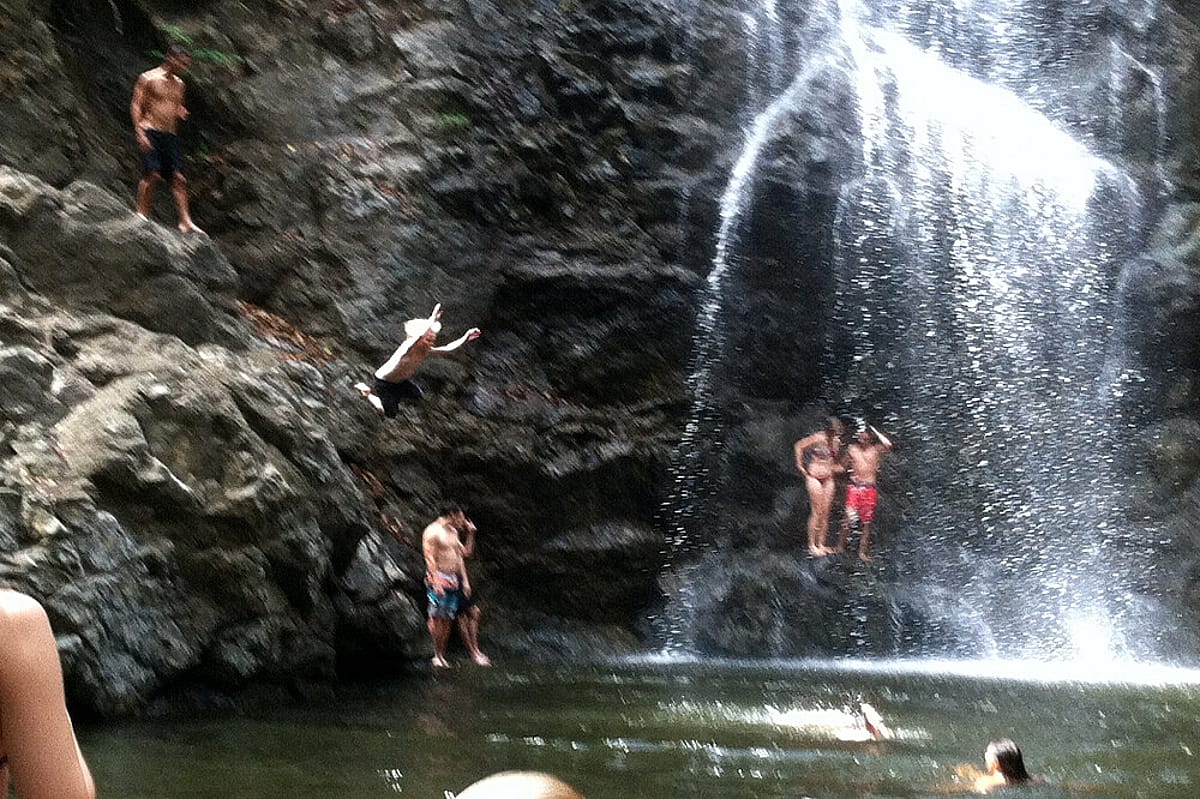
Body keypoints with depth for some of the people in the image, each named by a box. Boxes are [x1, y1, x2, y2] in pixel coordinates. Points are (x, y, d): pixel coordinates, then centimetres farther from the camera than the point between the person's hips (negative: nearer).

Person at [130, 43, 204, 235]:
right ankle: (142, 215, -5)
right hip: (151, 131, -6)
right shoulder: (148, 79, -4)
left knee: (179, 178, -1)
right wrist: (139, 132, -16)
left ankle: (185, 221, -3)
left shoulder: (179, 84, 16)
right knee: (152, 174, -14)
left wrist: (181, 111, 3)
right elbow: (136, 106, -6)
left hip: (171, 135, 6)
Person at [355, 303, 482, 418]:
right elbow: (420, 336, -59)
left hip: (400, 381, 8)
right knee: (391, 414, 0)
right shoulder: (407, 348, -38)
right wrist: (432, 319, -64)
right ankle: (367, 392, 18)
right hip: (383, 382, -8)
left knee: (419, 397, 18)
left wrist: (465, 338, -26)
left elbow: (448, 348, -15)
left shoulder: (426, 351, -15)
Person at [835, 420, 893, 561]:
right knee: (848, 518, -2)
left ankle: (863, 551, 12)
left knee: (867, 521, 4)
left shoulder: (876, 449, -2)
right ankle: (841, 546, 10)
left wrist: (874, 431, -19)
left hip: (869, 490, 0)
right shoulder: (852, 449, 1)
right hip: (854, 487, 0)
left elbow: (888, 445, -23)